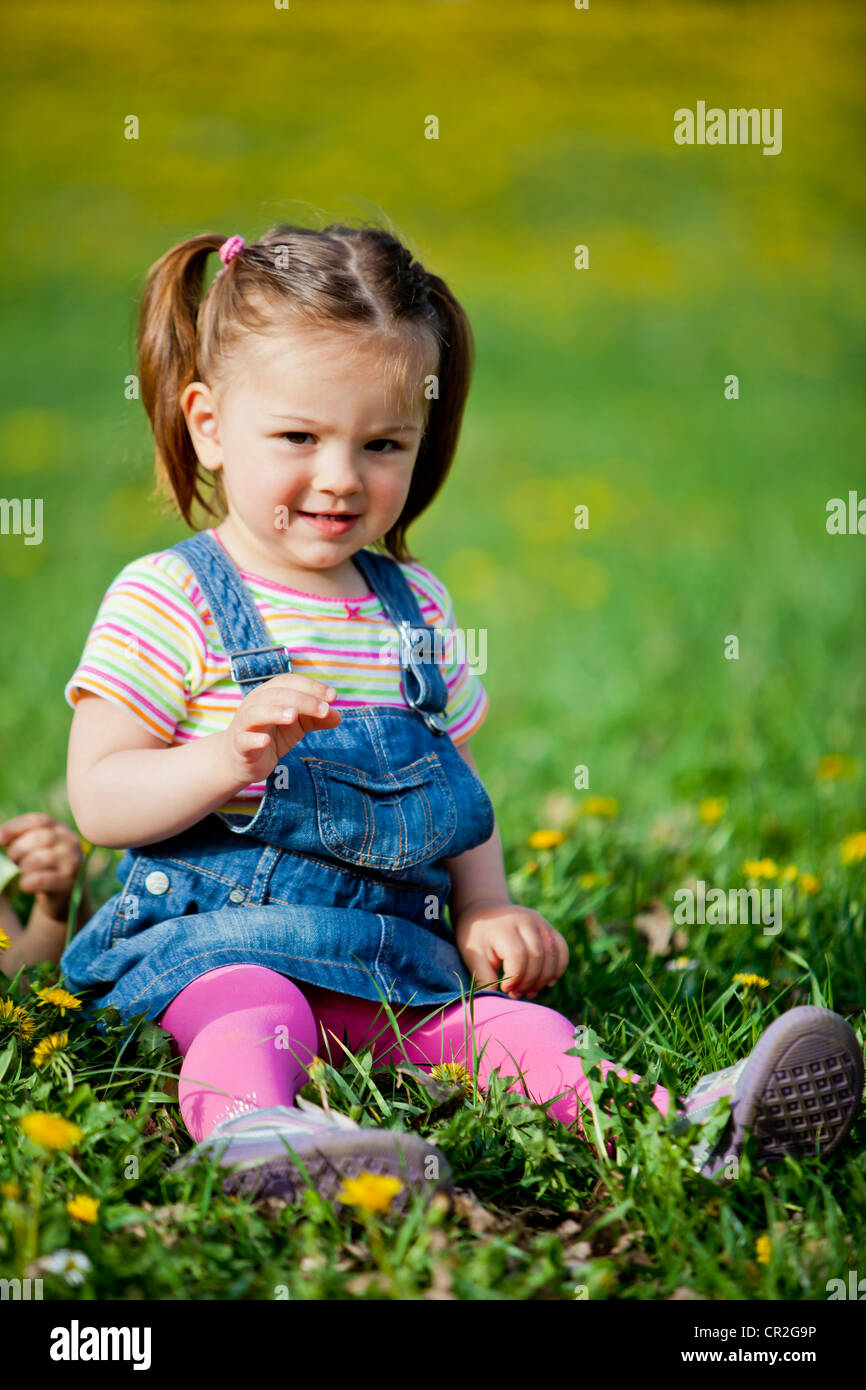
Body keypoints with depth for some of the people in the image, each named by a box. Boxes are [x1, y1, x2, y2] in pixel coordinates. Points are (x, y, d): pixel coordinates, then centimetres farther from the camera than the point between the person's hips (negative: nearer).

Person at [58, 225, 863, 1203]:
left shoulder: (415, 609, 16)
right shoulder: (166, 600, -2)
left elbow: (453, 781, 24)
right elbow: (98, 799, -7)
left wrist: (486, 912, 6)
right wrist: (232, 759, -25)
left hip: (391, 953, 5)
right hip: (209, 932, -5)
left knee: (502, 1023, -19)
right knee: (248, 1010, -36)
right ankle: (254, 1131, -63)